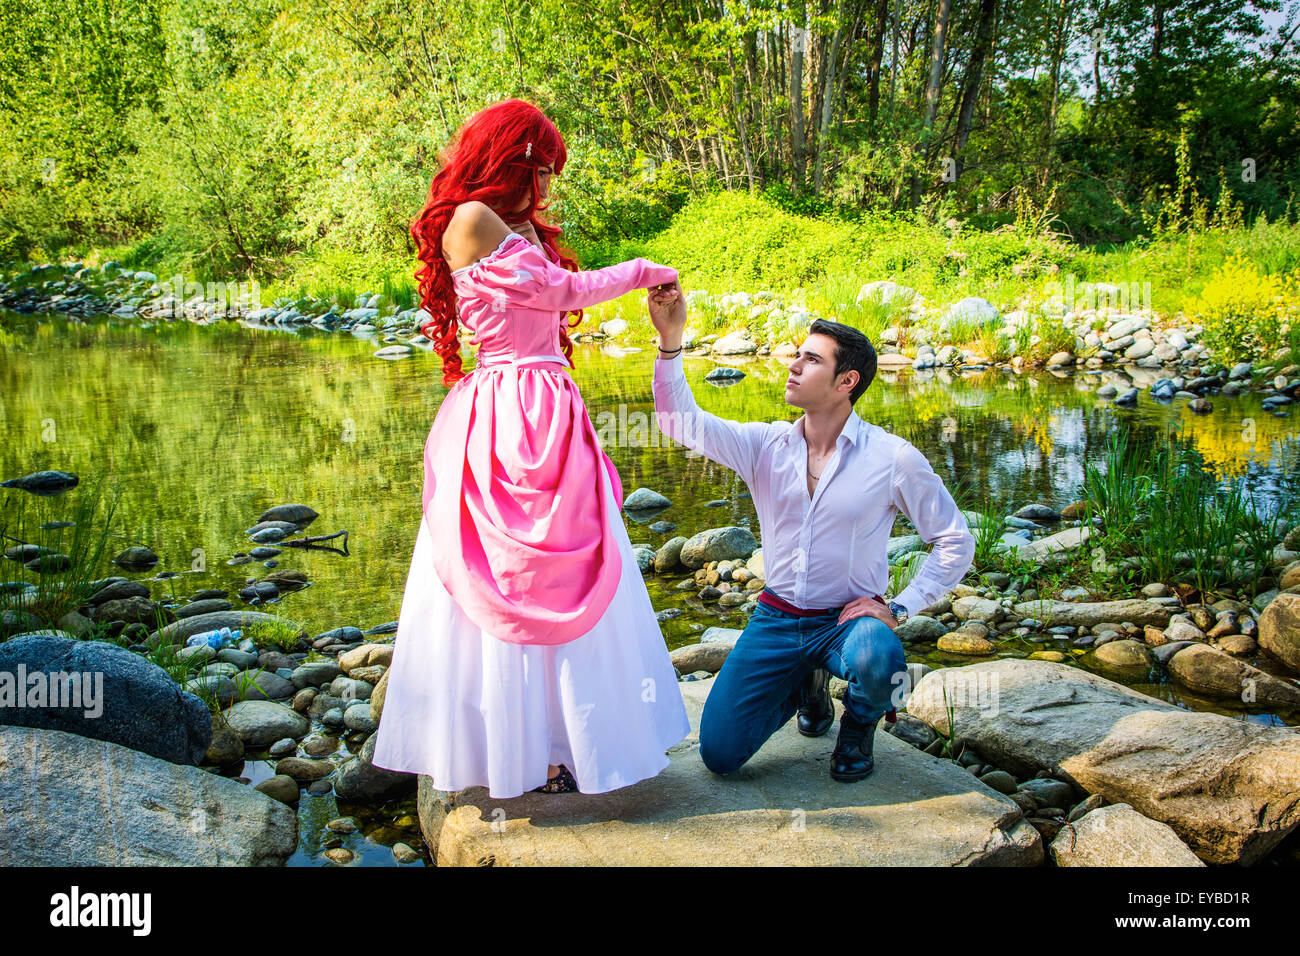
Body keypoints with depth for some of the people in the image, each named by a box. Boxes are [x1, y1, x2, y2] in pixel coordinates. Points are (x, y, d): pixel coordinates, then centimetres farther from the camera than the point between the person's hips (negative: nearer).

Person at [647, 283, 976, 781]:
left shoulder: (893, 457, -9)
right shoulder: (765, 444, 0)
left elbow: (956, 542, -2)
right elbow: (680, 419, -10)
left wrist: (900, 607, -11)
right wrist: (670, 339, -23)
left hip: (848, 619, -3)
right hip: (776, 619, 3)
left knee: (877, 660, -39)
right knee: (719, 753, -6)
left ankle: (859, 726, 1)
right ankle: (805, 685, 24)